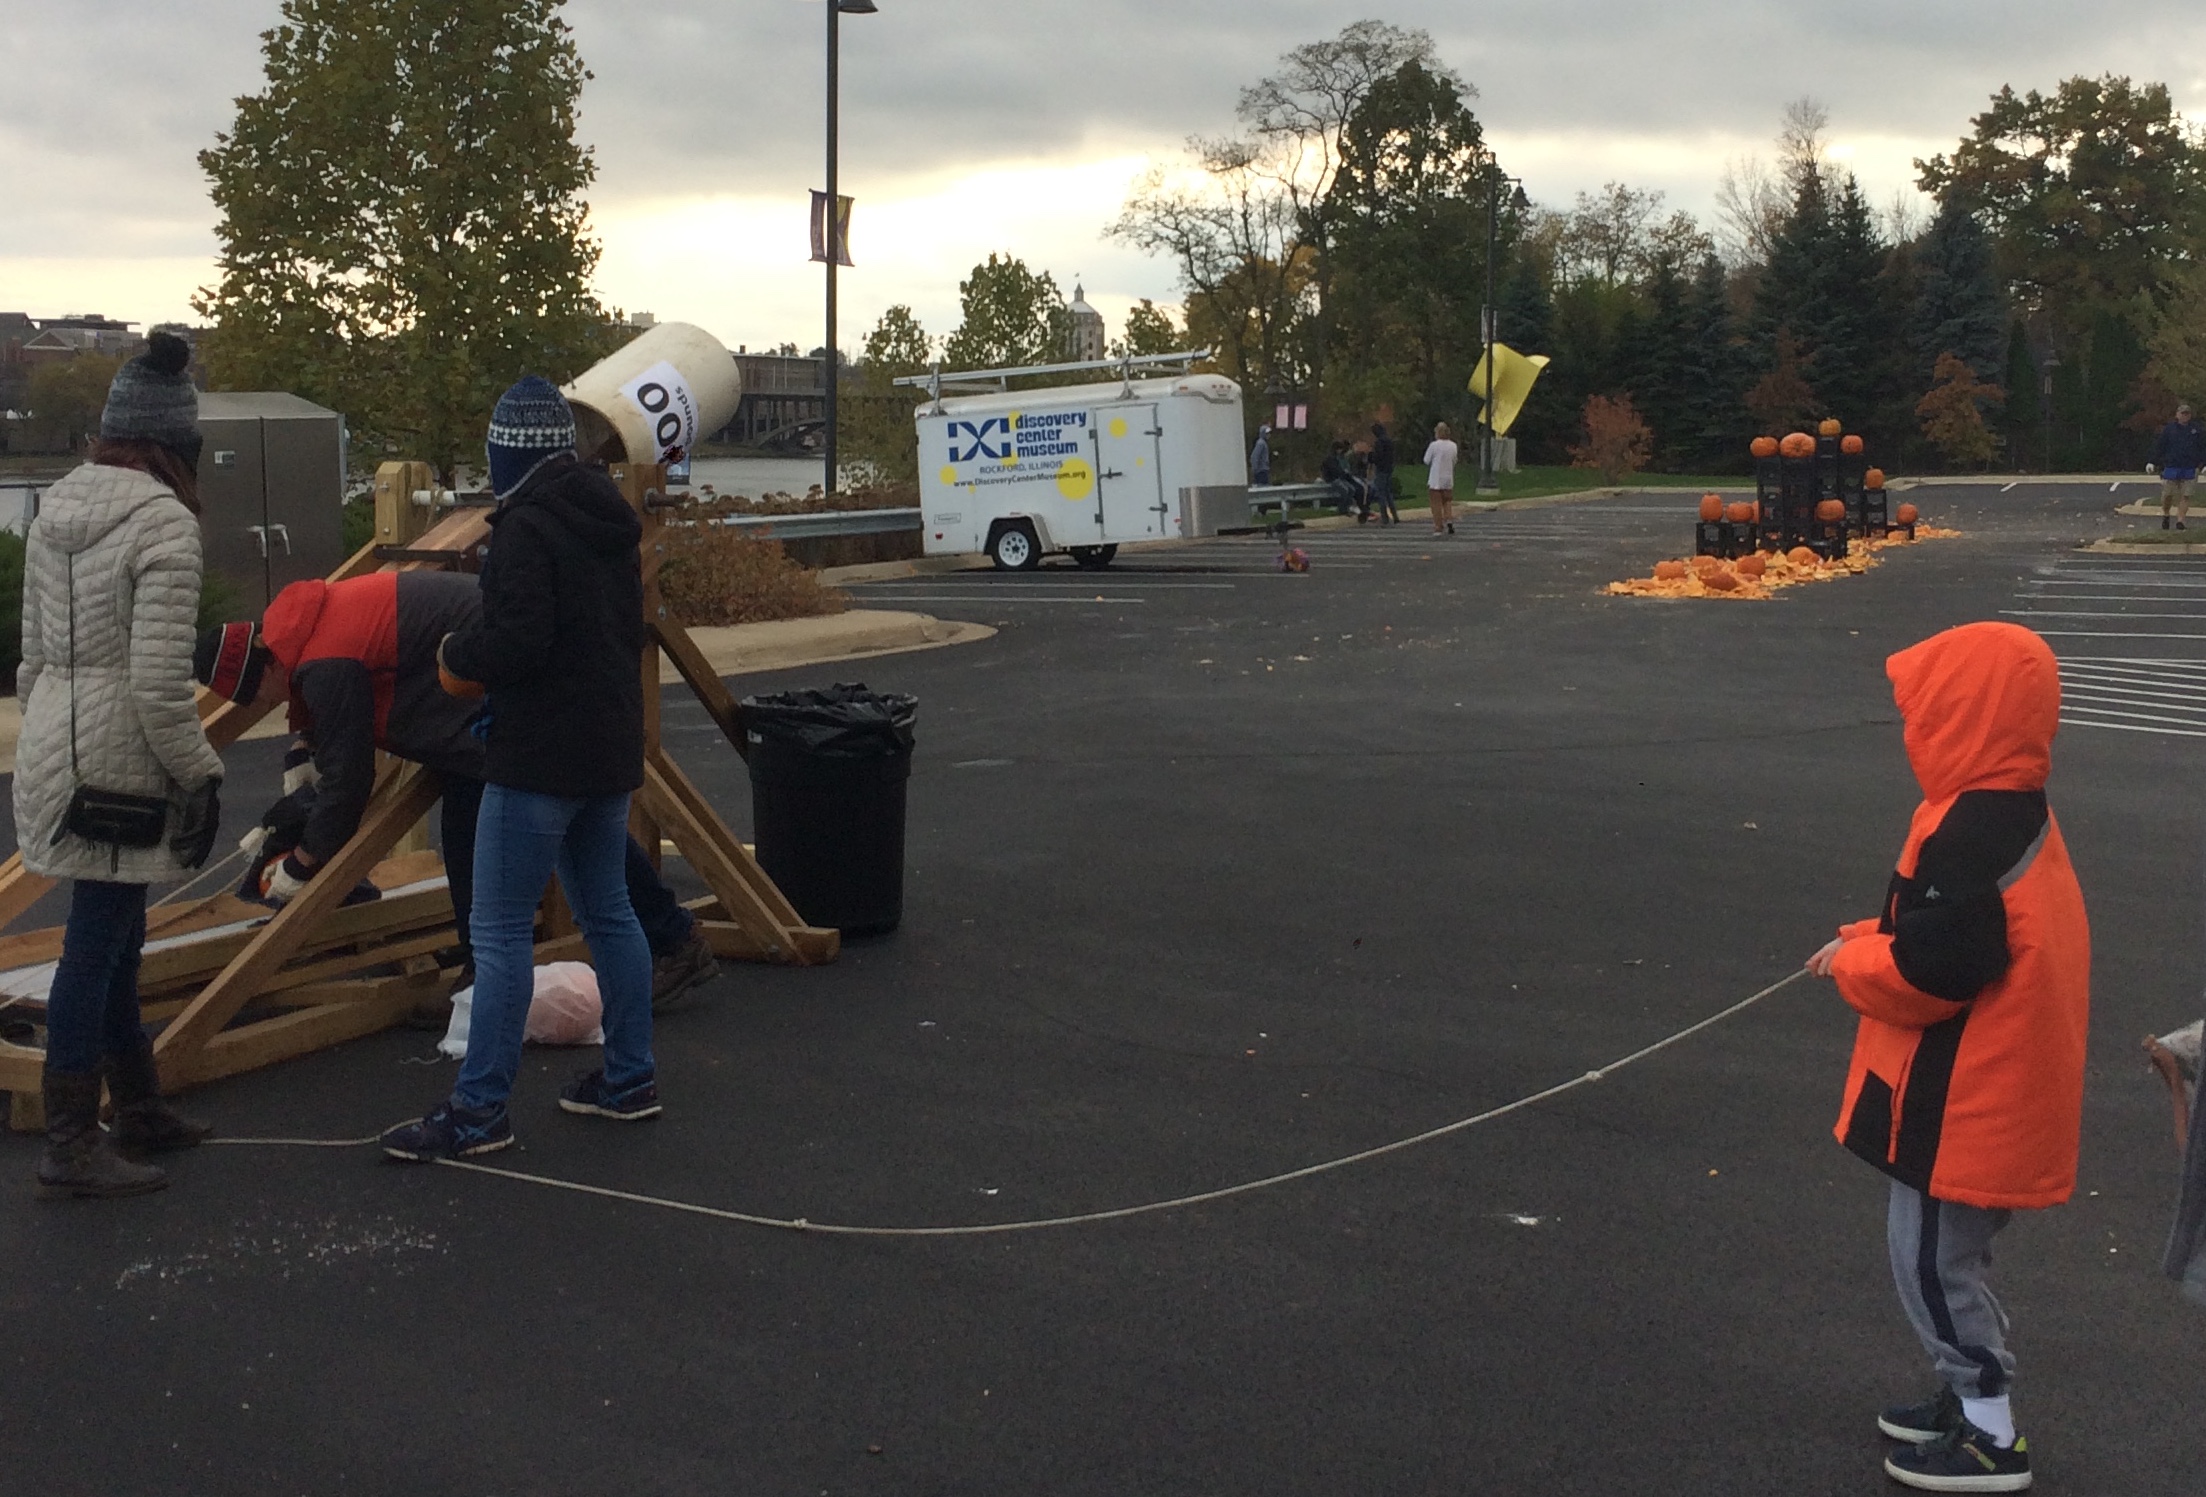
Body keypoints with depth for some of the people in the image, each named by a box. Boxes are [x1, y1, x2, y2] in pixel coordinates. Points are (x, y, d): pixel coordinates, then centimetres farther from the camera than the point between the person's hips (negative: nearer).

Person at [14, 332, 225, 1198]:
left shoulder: (55, 511, 9)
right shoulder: (164, 524, -16)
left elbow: (34, 651, 16)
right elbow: (159, 680, -20)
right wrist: (200, 774, -12)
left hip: (54, 750, 8)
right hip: (117, 763, -8)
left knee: (114, 937, 17)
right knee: (95, 947, -2)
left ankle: (138, 1110, 30)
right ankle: (70, 1149, 6)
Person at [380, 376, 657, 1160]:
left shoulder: (527, 528, -16)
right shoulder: (609, 523, 12)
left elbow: (516, 640, -25)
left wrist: (457, 654, -4)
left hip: (540, 758, -9)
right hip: (611, 746, 9)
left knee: (501, 930, -4)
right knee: (607, 911, 17)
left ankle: (479, 1110, 1)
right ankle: (630, 1078, 25)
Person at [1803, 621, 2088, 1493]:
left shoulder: (1970, 835, -26)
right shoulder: (2017, 814, 7)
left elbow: (1929, 971, -29)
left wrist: (1850, 960, -11)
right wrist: (1873, 938, 5)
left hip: (1963, 1104, -10)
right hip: (1996, 1094, 10)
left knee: (1931, 1259, 3)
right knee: (1949, 1255, 23)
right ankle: (1973, 1397, 36)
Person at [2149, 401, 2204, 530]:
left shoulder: (2197, 430, 7)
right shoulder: (2169, 429, 5)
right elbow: (2159, 446, 6)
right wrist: (2153, 462, 0)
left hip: (2189, 470, 1)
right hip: (2171, 468, -1)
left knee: (2185, 496, -3)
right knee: (2167, 494, 2)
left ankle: (2180, 521, 0)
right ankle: (2165, 515, 28)